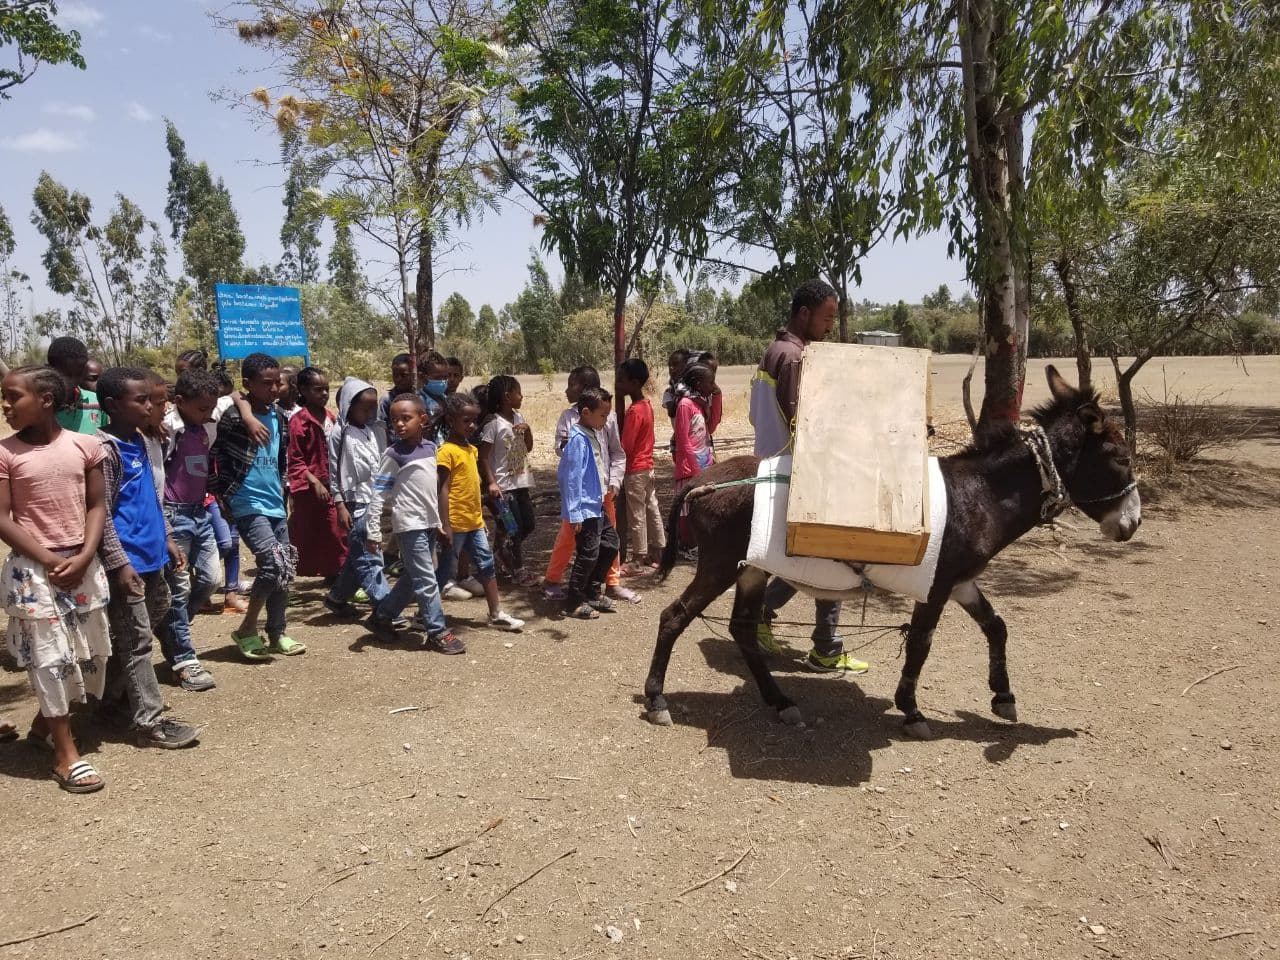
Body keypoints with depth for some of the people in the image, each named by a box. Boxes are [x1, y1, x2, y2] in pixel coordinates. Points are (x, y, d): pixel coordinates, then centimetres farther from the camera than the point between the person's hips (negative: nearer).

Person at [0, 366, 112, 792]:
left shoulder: (85, 445, -1)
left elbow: (97, 506, 2)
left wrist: (84, 556, -10)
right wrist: (49, 561, -13)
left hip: (83, 564, 3)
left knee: (90, 652, 12)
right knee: (51, 657, -1)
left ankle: (43, 725, 35)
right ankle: (66, 753, 10)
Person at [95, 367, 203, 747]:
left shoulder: (138, 441, 10)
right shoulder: (106, 450, -16)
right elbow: (101, 514, -18)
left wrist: (166, 538, 19)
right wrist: (119, 563, -20)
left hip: (149, 555, 9)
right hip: (127, 562, -9)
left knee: (158, 613, 18)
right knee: (135, 639, -1)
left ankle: (112, 698, 33)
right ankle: (149, 720, 7)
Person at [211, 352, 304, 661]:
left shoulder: (277, 415, 10)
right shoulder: (234, 416, -12)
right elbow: (214, 455, -13)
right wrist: (224, 496, -9)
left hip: (276, 505, 7)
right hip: (248, 506, -7)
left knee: (285, 569, 10)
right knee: (276, 565, -17)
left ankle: (277, 633, 25)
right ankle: (246, 629, 2)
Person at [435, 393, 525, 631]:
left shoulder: (472, 449, 11)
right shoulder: (447, 451, -14)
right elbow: (443, 490, -16)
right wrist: (445, 526, -19)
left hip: (474, 523, 8)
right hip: (456, 524, -8)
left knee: (487, 565, 9)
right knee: (447, 570, 3)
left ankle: (497, 614, 15)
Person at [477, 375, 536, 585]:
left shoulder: (518, 417, 7)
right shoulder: (493, 422, -14)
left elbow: (528, 448, 16)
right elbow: (483, 456, -14)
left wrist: (527, 430, -2)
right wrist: (491, 483, -21)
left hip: (521, 482, 7)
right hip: (503, 486, -7)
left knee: (529, 523, 11)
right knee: (512, 528, 1)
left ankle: (501, 549, 33)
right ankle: (517, 569, 15)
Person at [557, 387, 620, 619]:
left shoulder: (593, 435, 7)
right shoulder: (578, 439, -20)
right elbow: (571, 478, -21)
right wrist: (574, 515, -21)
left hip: (597, 505, 10)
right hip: (584, 508, -10)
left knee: (610, 544, 17)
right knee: (588, 554, -2)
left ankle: (593, 592, 30)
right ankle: (574, 602, 13)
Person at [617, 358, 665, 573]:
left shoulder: (634, 411, -21)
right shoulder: (646, 404, 6)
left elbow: (625, 447, -21)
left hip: (635, 470, -9)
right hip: (648, 466, 9)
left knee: (636, 516, 0)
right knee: (652, 511, 14)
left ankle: (639, 561, 8)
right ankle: (656, 554, 23)